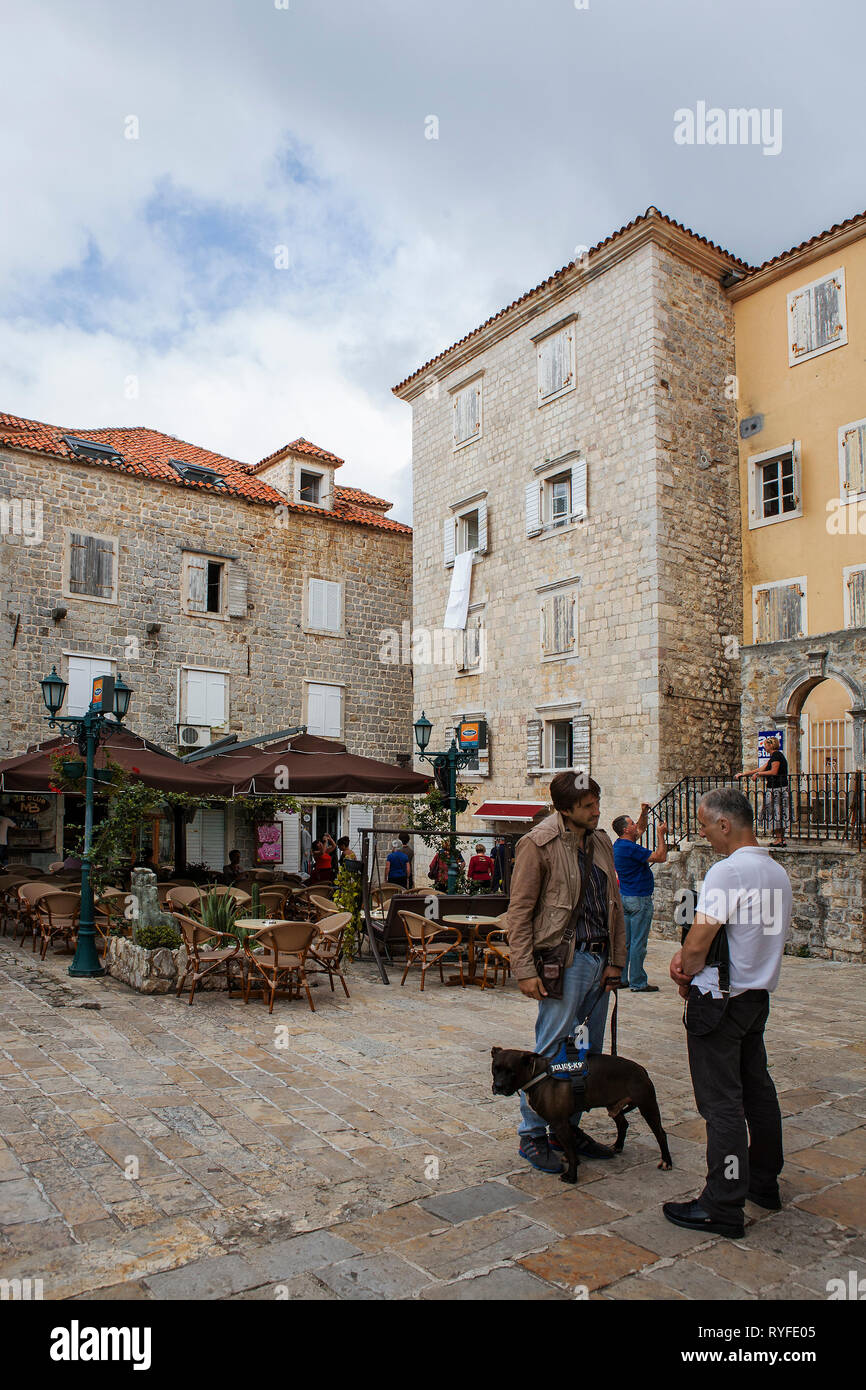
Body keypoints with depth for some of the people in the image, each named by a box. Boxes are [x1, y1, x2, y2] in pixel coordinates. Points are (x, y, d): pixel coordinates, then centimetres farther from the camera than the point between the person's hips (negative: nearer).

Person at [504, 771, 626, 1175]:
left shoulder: (601, 843, 10)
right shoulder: (538, 844, -11)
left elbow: (615, 905, 15)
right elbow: (520, 911, -10)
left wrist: (616, 960, 8)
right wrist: (525, 970, -14)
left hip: (598, 959, 7)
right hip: (564, 960, -7)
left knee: (588, 1053, 14)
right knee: (553, 1052, -1)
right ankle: (532, 1135, 15)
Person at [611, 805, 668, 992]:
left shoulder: (619, 844, 9)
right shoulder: (631, 849, -20)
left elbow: (640, 829, 26)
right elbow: (661, 857, -18)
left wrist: (644, 813, 12)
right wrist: (661, 834, -9)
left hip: (624, 898, 10)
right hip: (639, 899, -10)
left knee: (625, 941, 13)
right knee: (638, 943, -4)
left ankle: (620, 978, 17)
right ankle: (637, 983, 1)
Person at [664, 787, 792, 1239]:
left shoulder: (726, 871, -22)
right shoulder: (778, 873, 6)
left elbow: (698, 942, -24)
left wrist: (686, 978, -3)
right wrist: (688, 953, 7)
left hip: (719, 1000, -9)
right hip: (759, 995, 9)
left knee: (721, 1101, -1)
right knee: (756, 1088, 20)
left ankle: (722, 1206, 8)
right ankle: (764, 1182, 36)